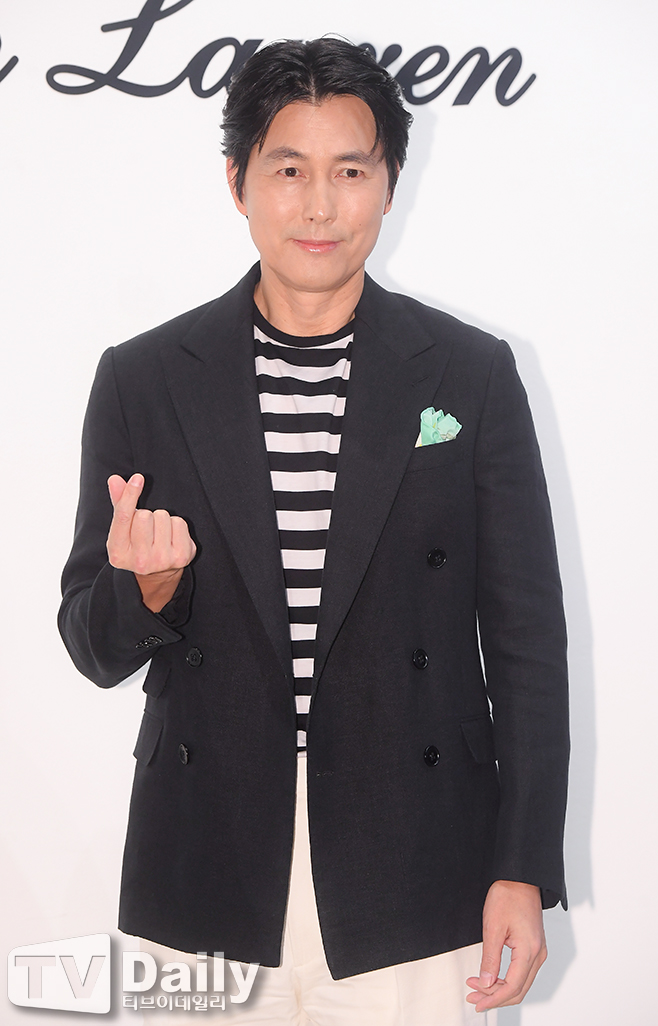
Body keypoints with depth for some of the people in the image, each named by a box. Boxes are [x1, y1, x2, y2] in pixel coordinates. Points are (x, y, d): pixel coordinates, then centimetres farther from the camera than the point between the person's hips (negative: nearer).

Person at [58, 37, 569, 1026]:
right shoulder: (143, 379, 0)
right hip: (207, 888, 1)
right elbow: (95, 646, 5)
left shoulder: (472, 374, -1)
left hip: (414, 887, 0)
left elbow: (526, 639, 1)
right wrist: (143, 587, -18)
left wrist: (523, 871, -3)